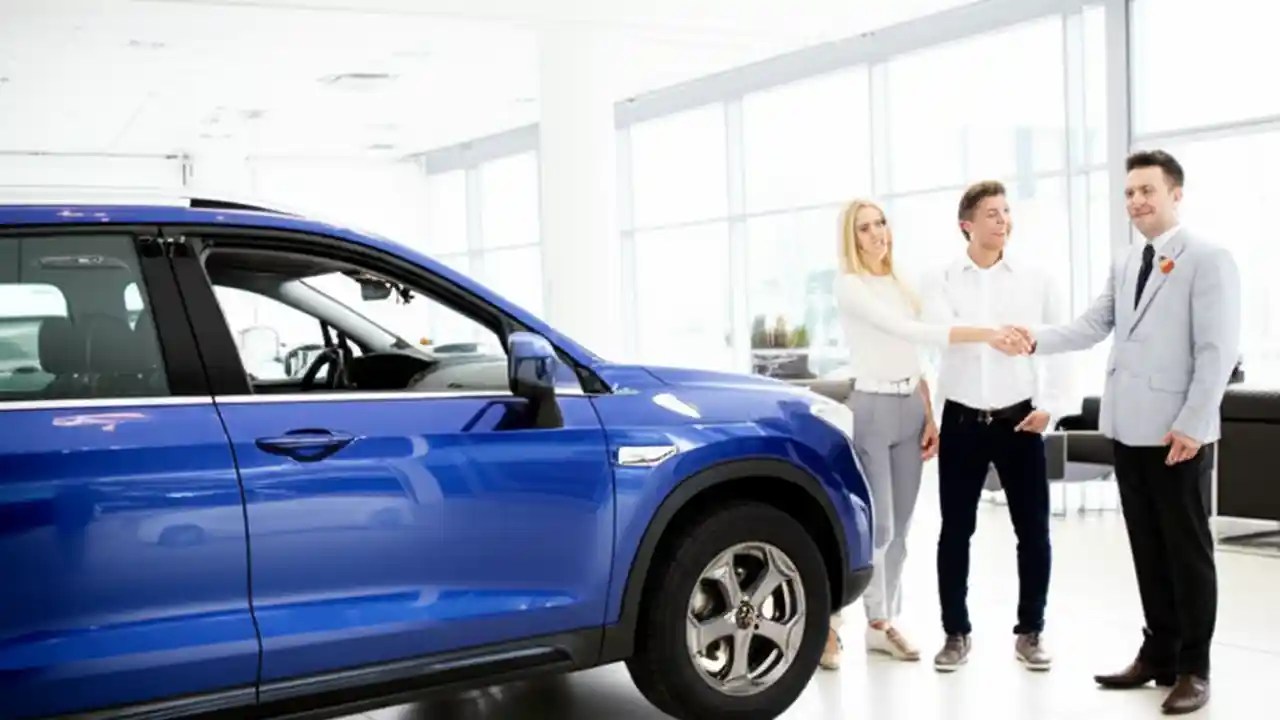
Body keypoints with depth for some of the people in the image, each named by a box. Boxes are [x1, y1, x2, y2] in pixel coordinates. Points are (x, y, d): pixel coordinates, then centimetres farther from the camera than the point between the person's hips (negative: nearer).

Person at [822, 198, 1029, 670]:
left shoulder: (901, 285, 13)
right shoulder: (849, 285, -10)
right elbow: (906, 331, -22)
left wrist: (930, 416, 9)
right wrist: (984, 335, -29)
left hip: (909, 409, 7)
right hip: (870, 408, -7)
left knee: (899, 529, 9)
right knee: (877, 527, -9)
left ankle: (881, 624, 20)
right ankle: (829, 622, 5)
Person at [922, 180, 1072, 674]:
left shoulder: (1035, 279, 3)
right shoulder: (945, 280, 1)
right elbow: (940, 330, -17)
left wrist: (1050, 406, -3)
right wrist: (999, 330, -31)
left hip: (1019, 419, 0)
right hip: (962, 421, 0)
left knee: (1033, 530, 3)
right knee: (955, 531, 5)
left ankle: (1030, 632, 17)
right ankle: (956, 633, 17)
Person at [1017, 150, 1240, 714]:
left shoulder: (1206, 260, -7)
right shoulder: (1125, 266, 15)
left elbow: (1217, 350, -13)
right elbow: (1091, 326, 8)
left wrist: (1191, 424, -18)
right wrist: (1038, 340, -10)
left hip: (1178, 433, -7)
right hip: (1129, 429, 7)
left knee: (1187, 549, 2)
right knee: (1147, 548, 13)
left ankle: (1193, 669, 12)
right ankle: (1158, 655, 23)